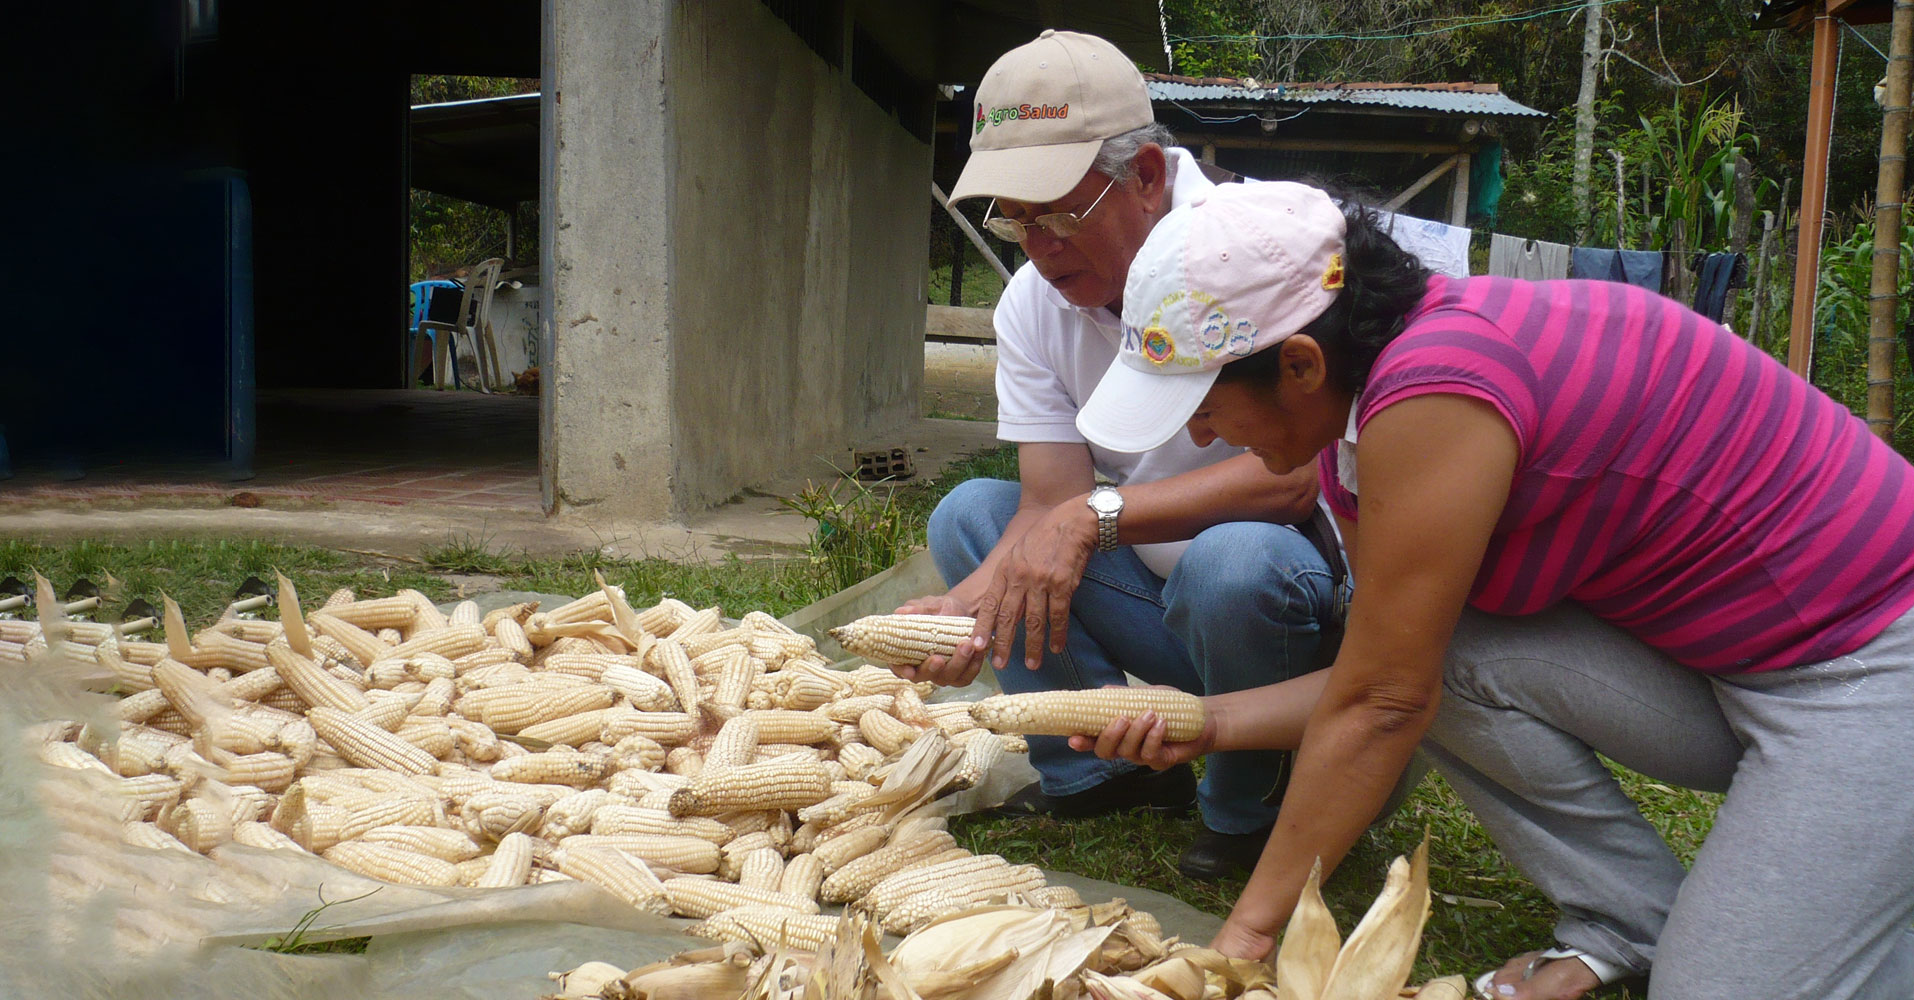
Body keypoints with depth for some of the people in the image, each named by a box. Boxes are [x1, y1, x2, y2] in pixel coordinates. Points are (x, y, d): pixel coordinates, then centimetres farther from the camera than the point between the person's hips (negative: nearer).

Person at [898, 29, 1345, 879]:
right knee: (966, 516, -8)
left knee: (1231, 563, -37)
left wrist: (1097, 514, -37)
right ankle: (1098, 770, -1)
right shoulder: (1030, 304, -3)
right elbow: (1053, 505, -9)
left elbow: (1299, 473, -31)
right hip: (1163, 597, 6)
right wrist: (974, 604, -28)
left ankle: (1248, 809, -8)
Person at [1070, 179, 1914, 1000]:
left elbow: (1382, 703, -22)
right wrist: (1213, 721, -4)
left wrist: (1251, 926, -13)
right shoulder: (1356, 418, 1)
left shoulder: (1431, 395, -28)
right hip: (1705, 655, 9)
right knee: (1427, 648, -8)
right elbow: (1379, 679, 7)